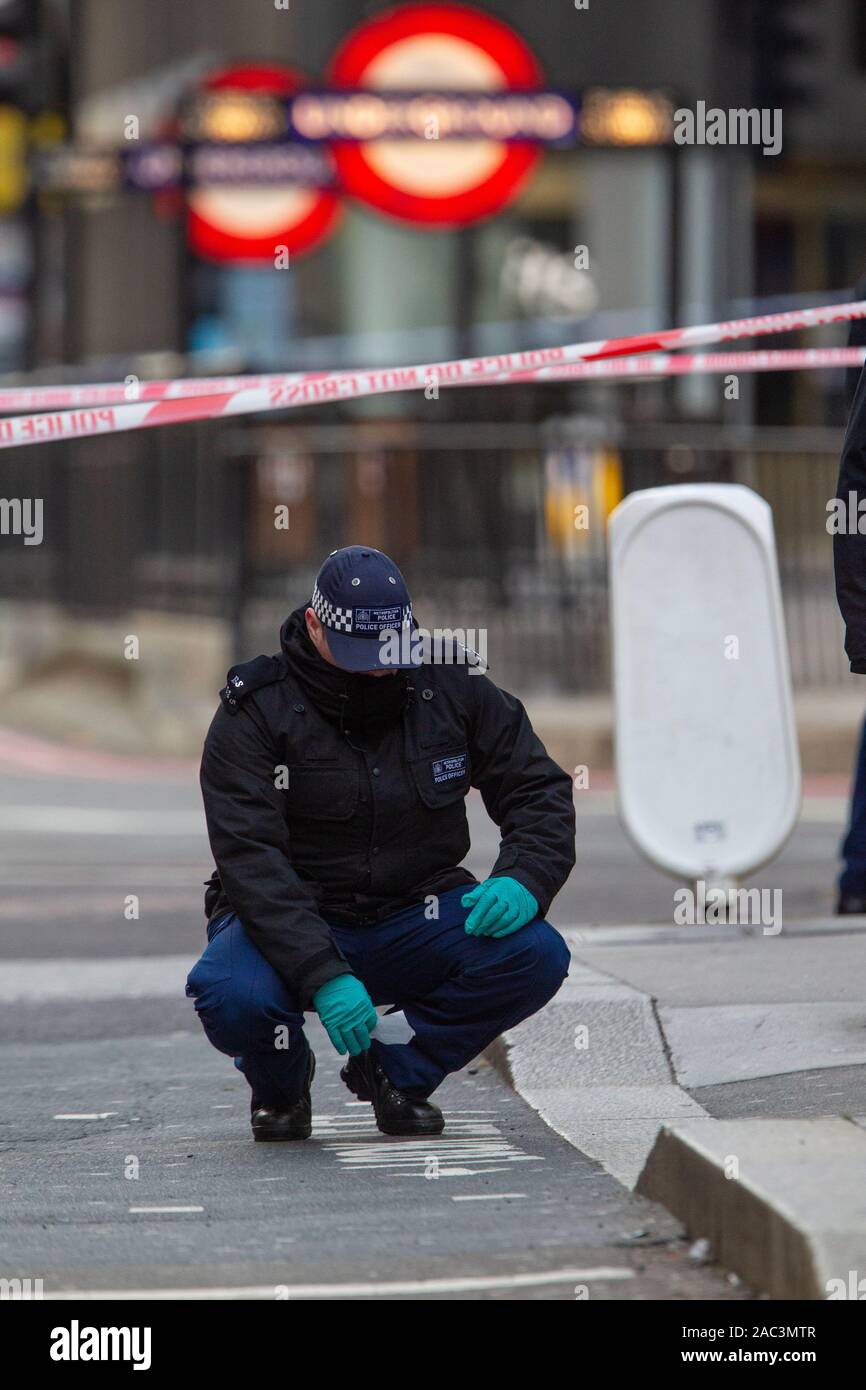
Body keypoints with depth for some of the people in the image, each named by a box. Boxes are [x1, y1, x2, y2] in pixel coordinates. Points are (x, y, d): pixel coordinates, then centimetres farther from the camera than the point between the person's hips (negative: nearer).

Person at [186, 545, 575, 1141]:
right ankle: (282, 1084, 5)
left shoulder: (451, 688, -3)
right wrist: (323, 975, -35)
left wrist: (525, 880, -20)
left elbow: (540, 790, 4)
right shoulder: (256, 712, -13)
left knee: (536, 956, -25)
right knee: (234, 998, -36)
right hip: (292, 922, -3)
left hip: (414, 921, 3)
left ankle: (396, 1068, 3)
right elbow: (250, 861, -22)